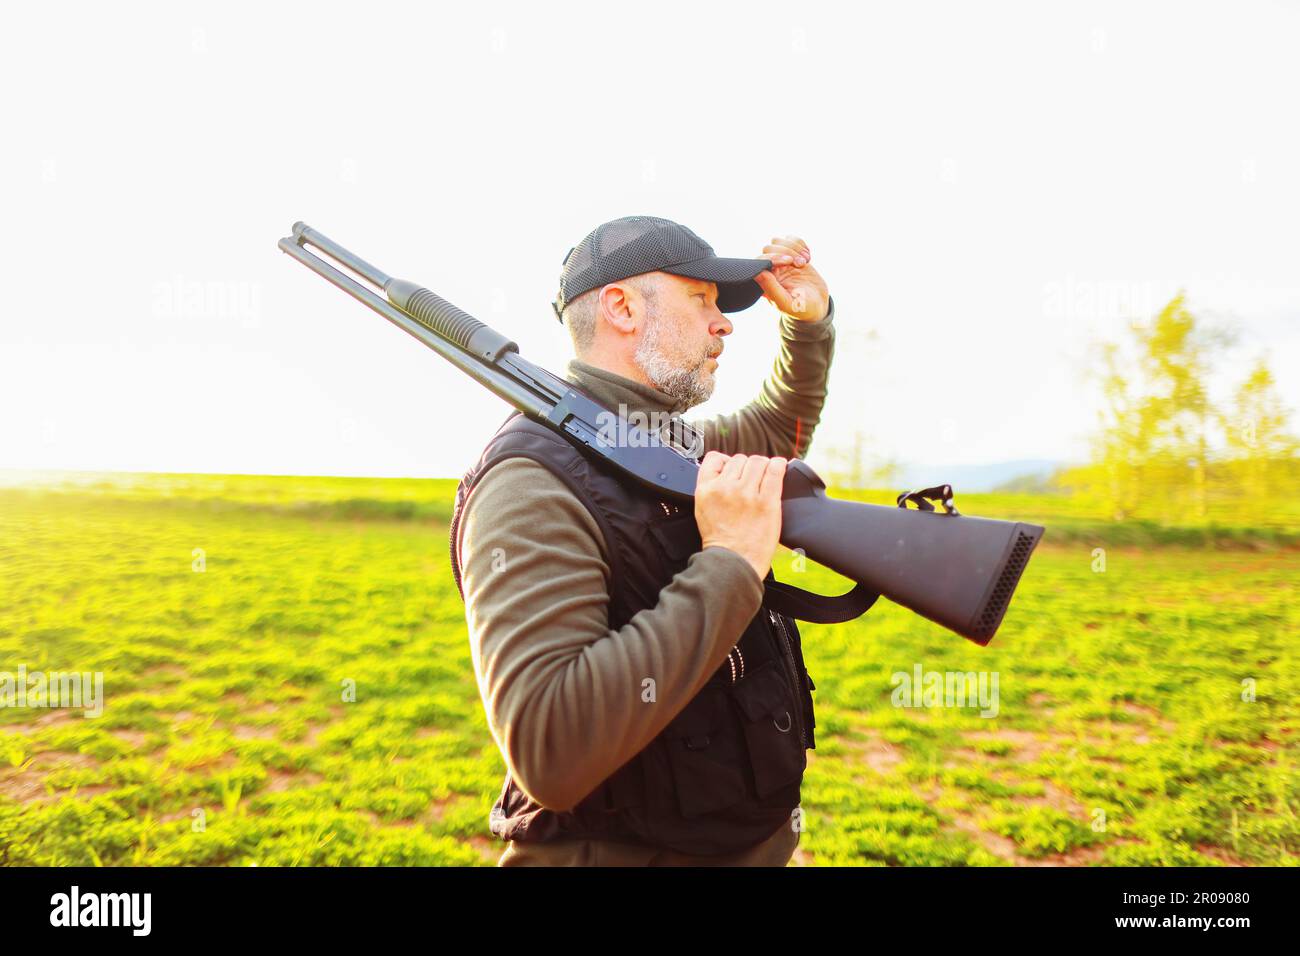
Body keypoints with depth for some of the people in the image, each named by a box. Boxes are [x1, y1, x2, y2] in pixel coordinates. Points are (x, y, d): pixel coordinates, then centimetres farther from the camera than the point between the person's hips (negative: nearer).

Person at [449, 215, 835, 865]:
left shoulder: (684, 446, 3)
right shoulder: (533, 480, -23)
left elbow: (783, 422, 24)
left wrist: (811, 319, 7)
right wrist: (728, 563, -30)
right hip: (622, 851, -8)